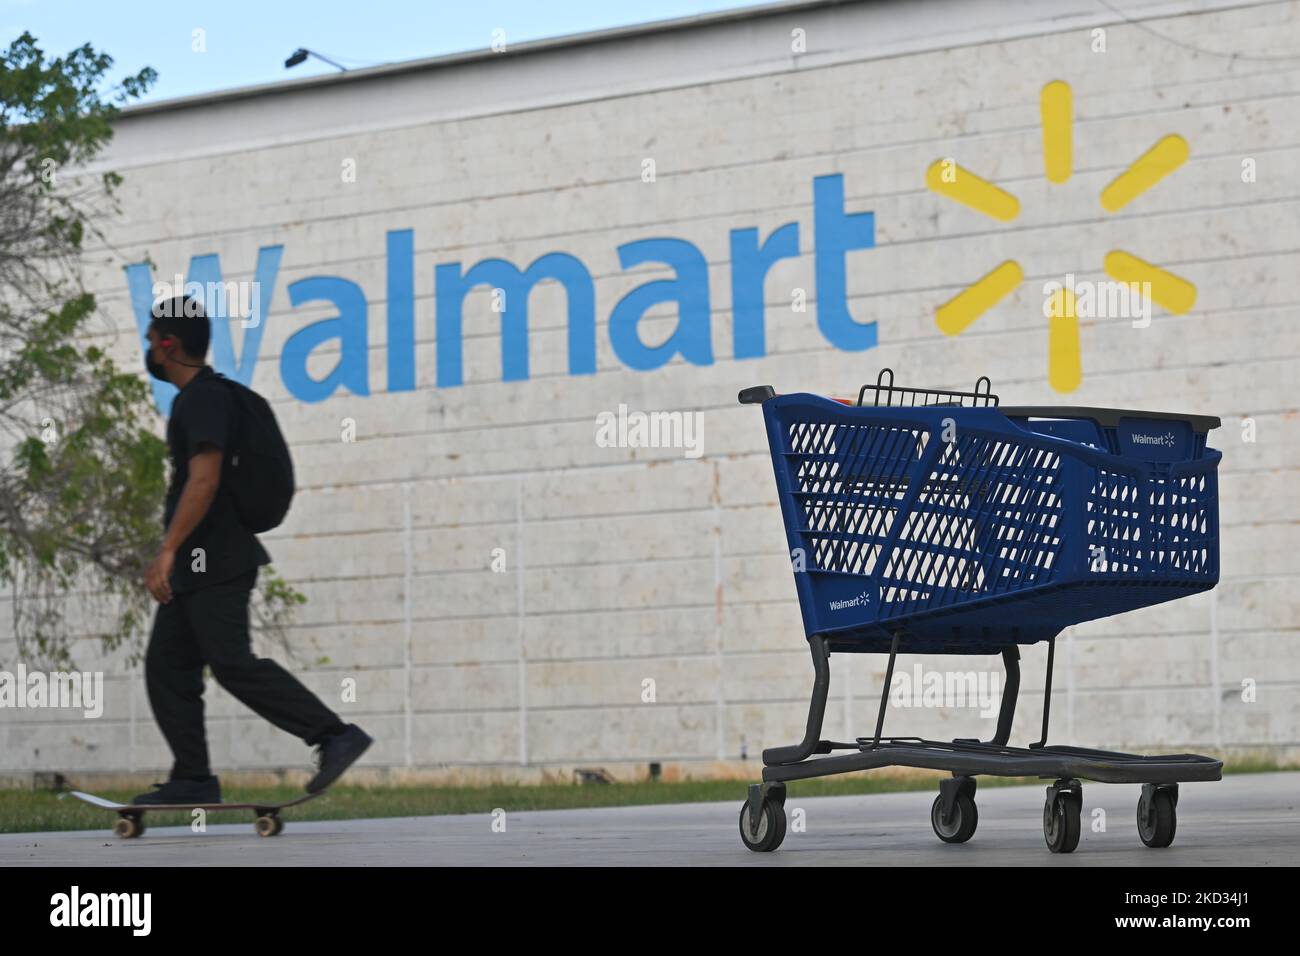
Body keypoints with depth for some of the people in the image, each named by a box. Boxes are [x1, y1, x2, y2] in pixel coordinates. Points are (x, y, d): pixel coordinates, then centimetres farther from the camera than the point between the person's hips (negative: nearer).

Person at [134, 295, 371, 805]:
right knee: (166, 667, 6)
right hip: (194, 568, 10)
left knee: (233, 663, -14)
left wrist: (168, 551, -29)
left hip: (215, 564, -10)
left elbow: (204, 480, -24)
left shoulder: (205, 399, -13)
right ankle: (193, 780, 6)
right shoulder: (195, 397, 20)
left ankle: (336, 736, -12)